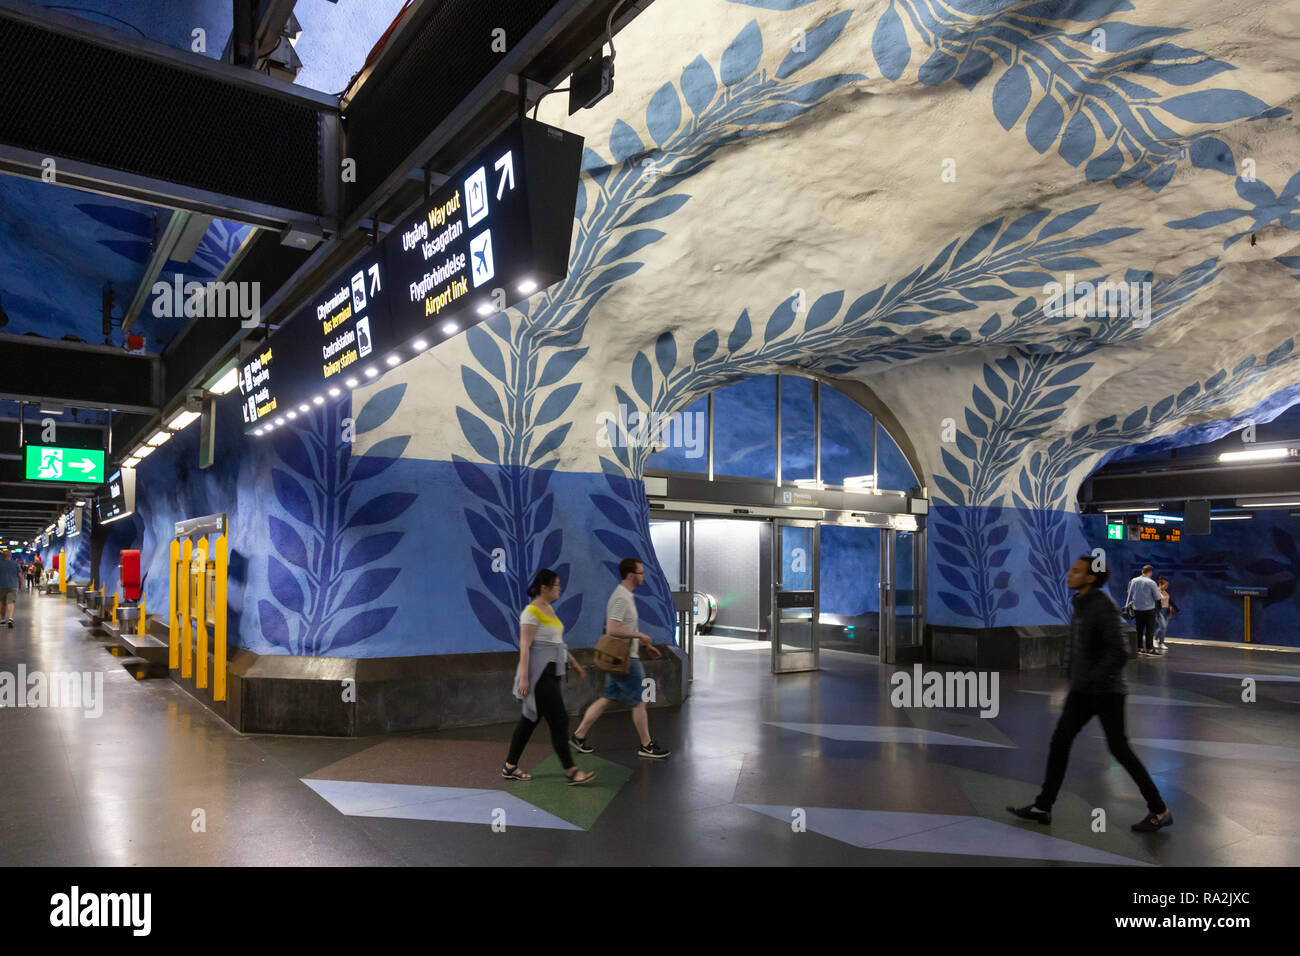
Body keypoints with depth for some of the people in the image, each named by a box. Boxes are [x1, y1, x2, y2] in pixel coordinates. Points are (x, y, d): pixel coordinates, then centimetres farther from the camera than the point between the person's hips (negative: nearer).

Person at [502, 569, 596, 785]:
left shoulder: (549, 609, 13)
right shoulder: (531, 613, -14)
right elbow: (524, 647, -19)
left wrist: (575, 663, 23)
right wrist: (523, 677, -24)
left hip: (550, 672, 10)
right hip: (539, 674, -9)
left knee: (530, 719, 14)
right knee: (559, 720, -7)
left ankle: (510, 767, 23)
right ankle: (571, 772, -2)